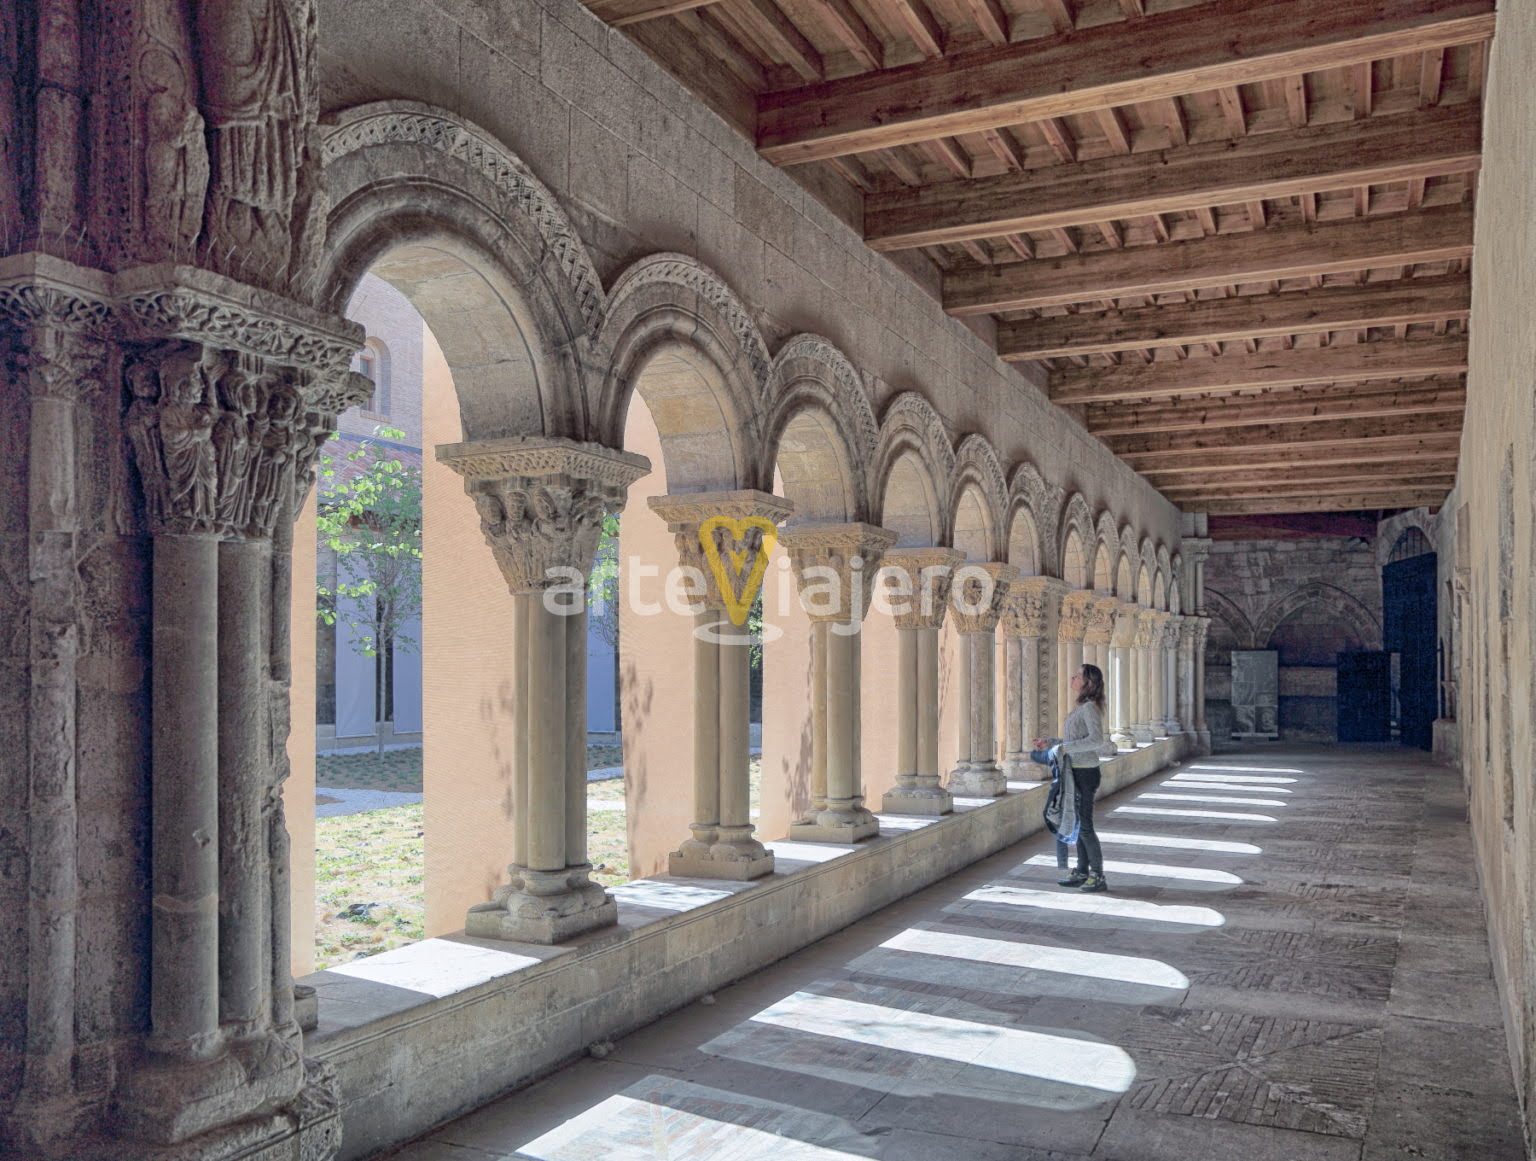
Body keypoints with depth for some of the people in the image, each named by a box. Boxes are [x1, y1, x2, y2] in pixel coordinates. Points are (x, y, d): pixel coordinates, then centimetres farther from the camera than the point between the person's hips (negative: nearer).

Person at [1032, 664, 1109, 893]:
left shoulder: (1090, 708, -15)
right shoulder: (1080, 708, 14)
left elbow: (1096, 740, -26)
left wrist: (1066, 747, -25)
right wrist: (1050, 743, 15)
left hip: (1085, 773, -10)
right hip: (1075, 772, 10)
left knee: (1084, 825, -4)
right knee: (1078, 824, 14)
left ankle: (1098, 876, 5)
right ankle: (1082, 872, 23)